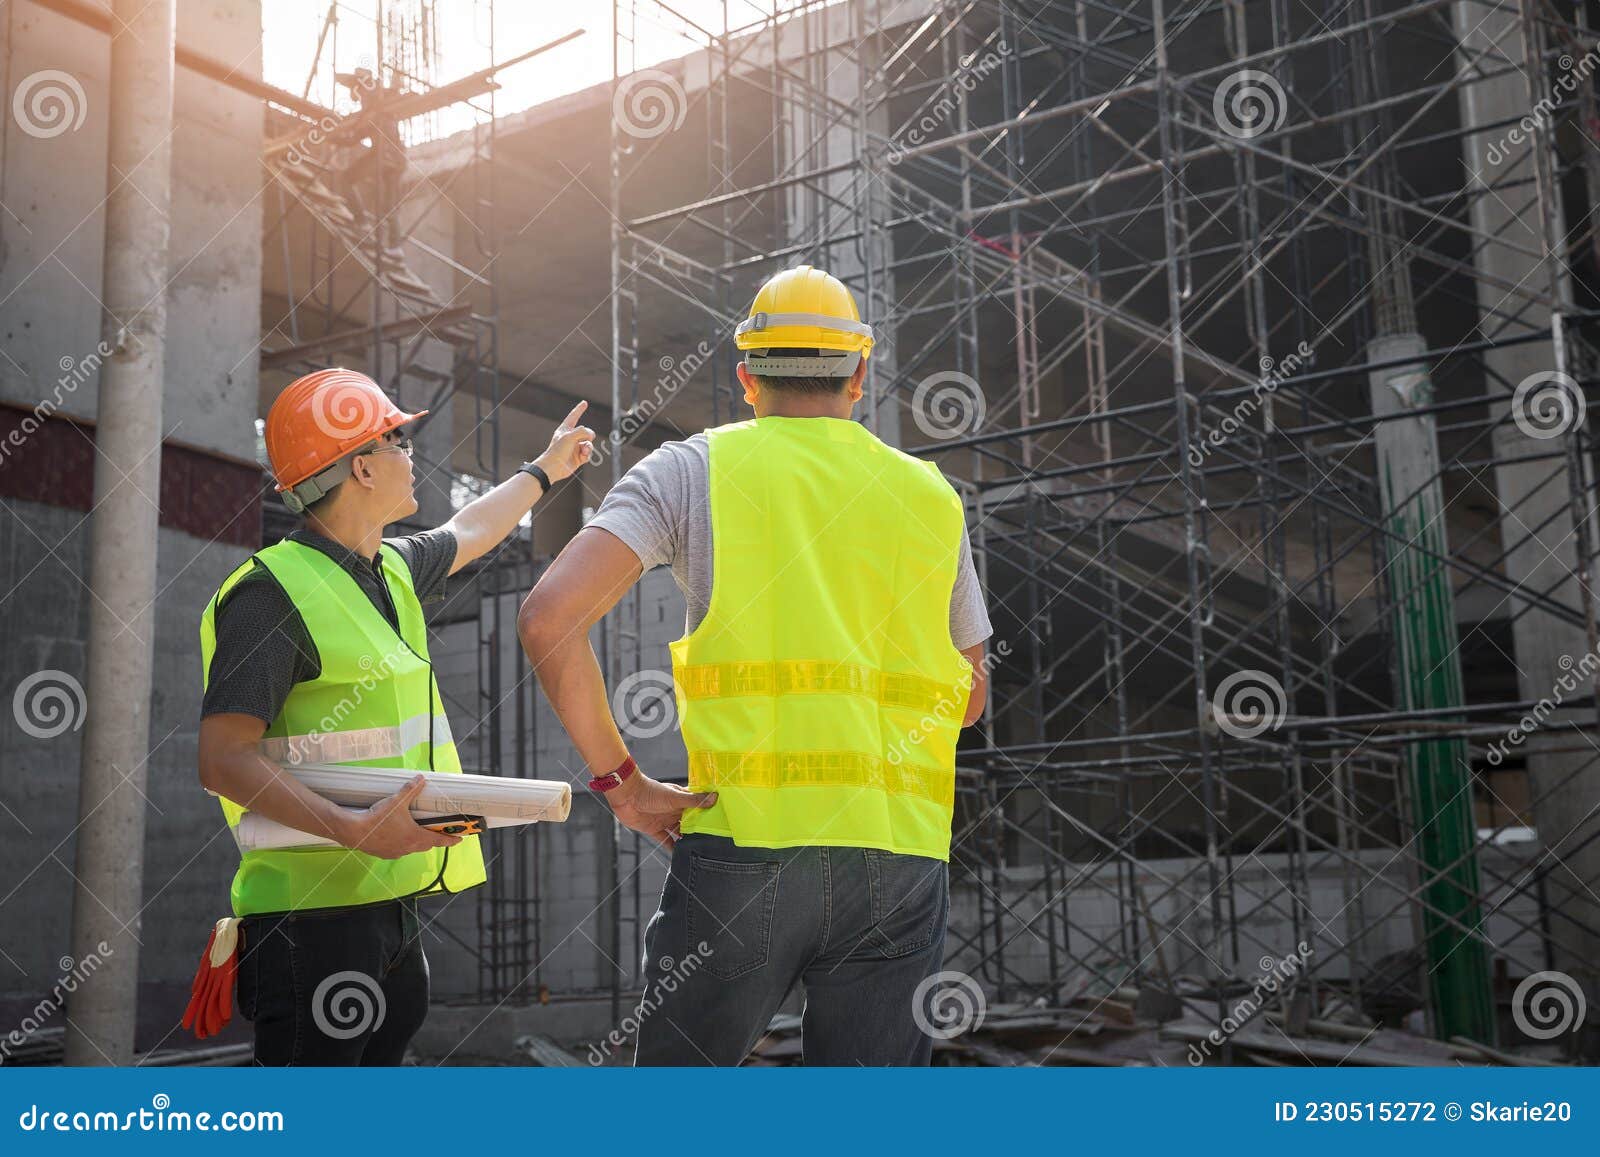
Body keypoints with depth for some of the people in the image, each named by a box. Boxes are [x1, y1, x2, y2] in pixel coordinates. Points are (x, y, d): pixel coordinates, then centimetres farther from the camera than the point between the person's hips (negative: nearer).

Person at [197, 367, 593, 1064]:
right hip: (314, 910, -9)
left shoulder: (392, 568, 15)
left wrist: (544, 470, 51)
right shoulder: (272, 593, -13)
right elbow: (224, 760, -19)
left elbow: (467, 533, 38)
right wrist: (354, 829, -29)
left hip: (388, 898, 9)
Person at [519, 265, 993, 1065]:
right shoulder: (930, 495, 14)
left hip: (745, 841, -2)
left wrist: (620, 781, 0)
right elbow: (970, 695, 23)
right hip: (902, 852, 3)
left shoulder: (694, 468, 5)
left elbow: (548, 619, -7)